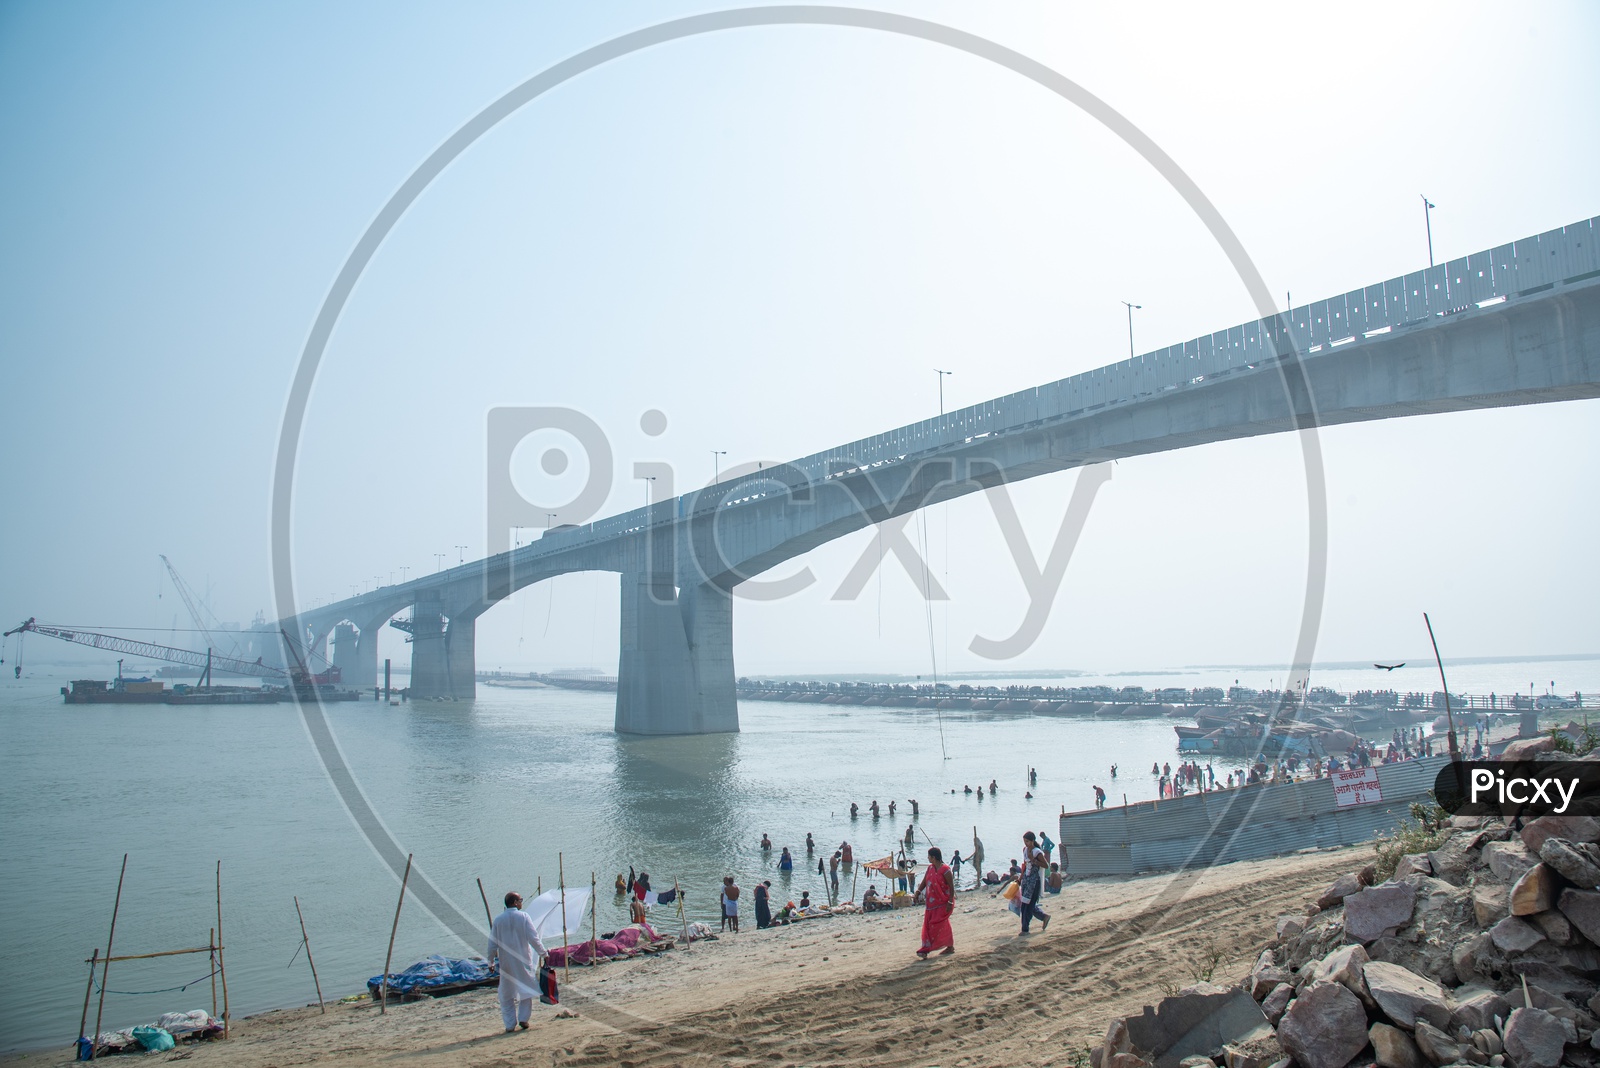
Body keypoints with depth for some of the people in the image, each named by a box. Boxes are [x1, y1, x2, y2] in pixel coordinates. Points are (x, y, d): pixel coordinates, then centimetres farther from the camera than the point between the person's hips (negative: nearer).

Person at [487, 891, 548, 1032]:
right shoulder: (524, 917, -8)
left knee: (506, 994, 11)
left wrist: (491, 961, 11)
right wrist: (543, 954, 1)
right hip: (523, 961, -2)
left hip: (506, 963, 2)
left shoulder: (498, 920, -1)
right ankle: (523, 1019, 10)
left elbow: (492, 943, 1)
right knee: (526, 989, 15)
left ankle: (510, 1024, 10)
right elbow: (533, 938, -9)